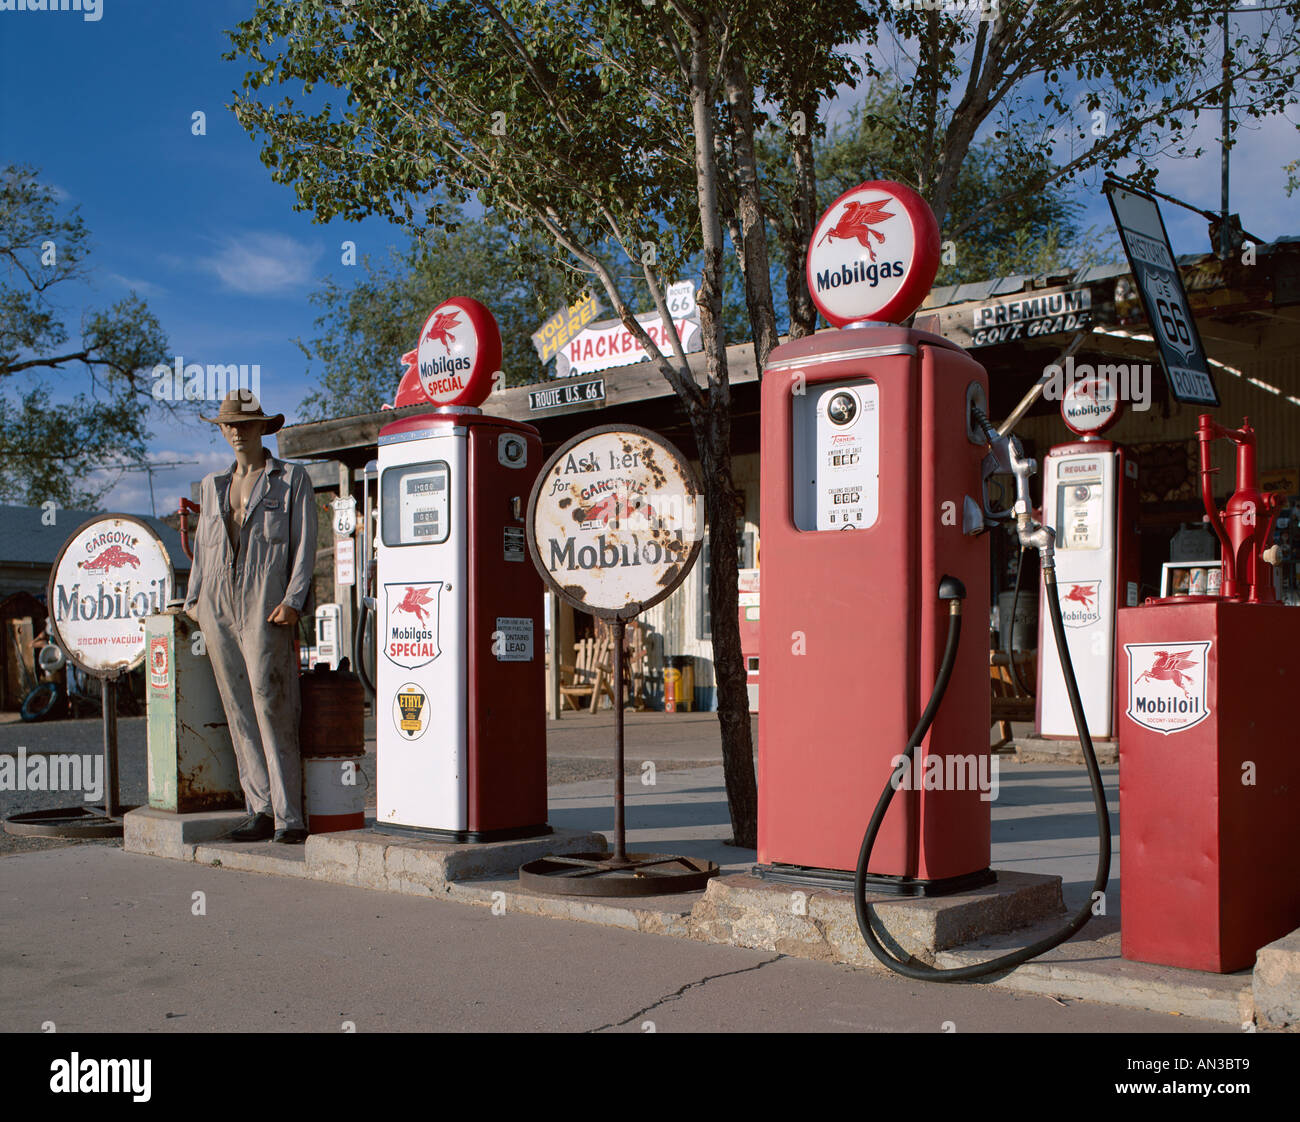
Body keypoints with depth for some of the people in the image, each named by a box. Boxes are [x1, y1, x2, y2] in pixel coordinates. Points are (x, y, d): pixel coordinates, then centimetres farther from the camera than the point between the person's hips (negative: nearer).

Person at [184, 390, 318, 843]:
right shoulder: (213, 485, 22)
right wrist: (193, 598, 15)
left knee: (271, 707, -12)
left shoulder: (291, 479, 7)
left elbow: (304, 545, 0)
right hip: (217, 606, 5)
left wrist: (292, 600, -12)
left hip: (265, 605, -5)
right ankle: (261, 809, 7)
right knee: (239, 710, 2)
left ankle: (288, 817, -9)